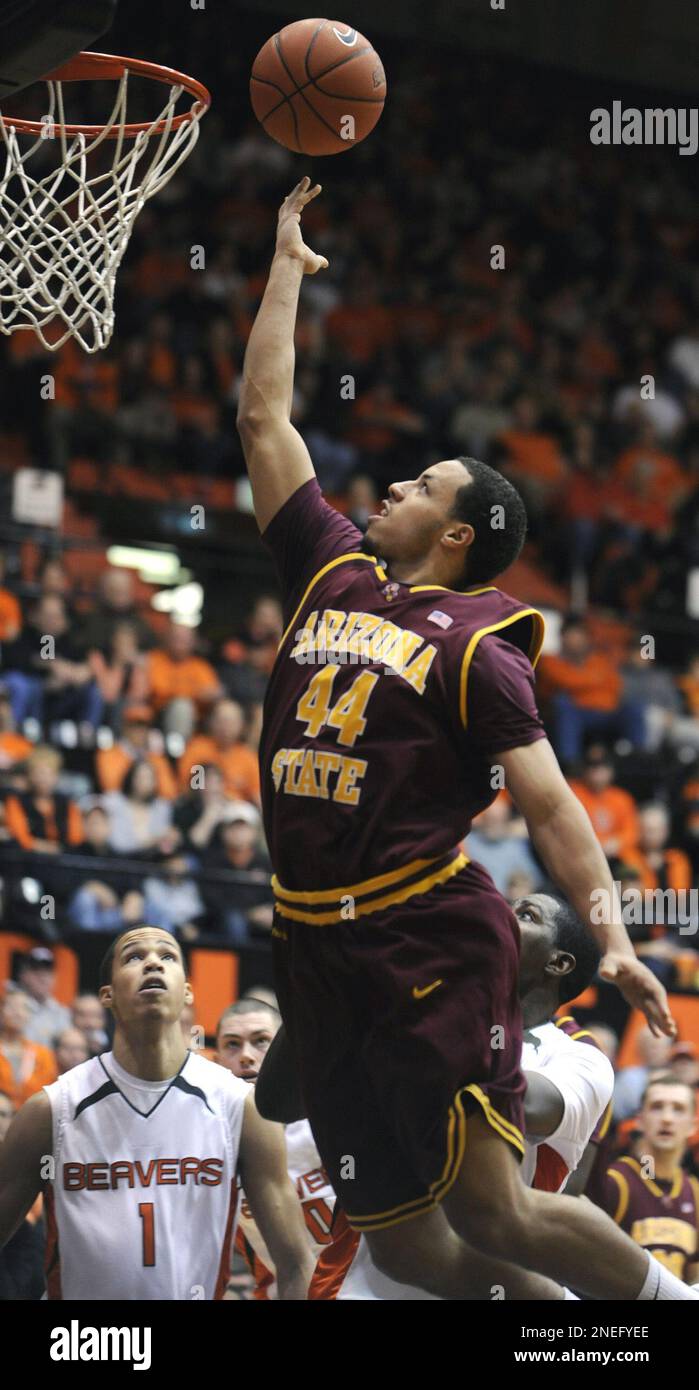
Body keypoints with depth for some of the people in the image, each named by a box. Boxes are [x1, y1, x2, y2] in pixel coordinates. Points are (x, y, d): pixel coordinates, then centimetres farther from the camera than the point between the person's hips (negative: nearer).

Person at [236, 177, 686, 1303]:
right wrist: (286, 266, 24)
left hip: (433, 946, -6)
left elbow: (548, 802, -8)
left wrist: (611, 936, -21)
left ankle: (670, 1304, 8)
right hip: (316, 948, 6)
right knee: (400, 1242, 4)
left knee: (492, 1215, -13)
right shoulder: (332, 575, 15)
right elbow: (264, 419, 21)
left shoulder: (477, 644, -2)